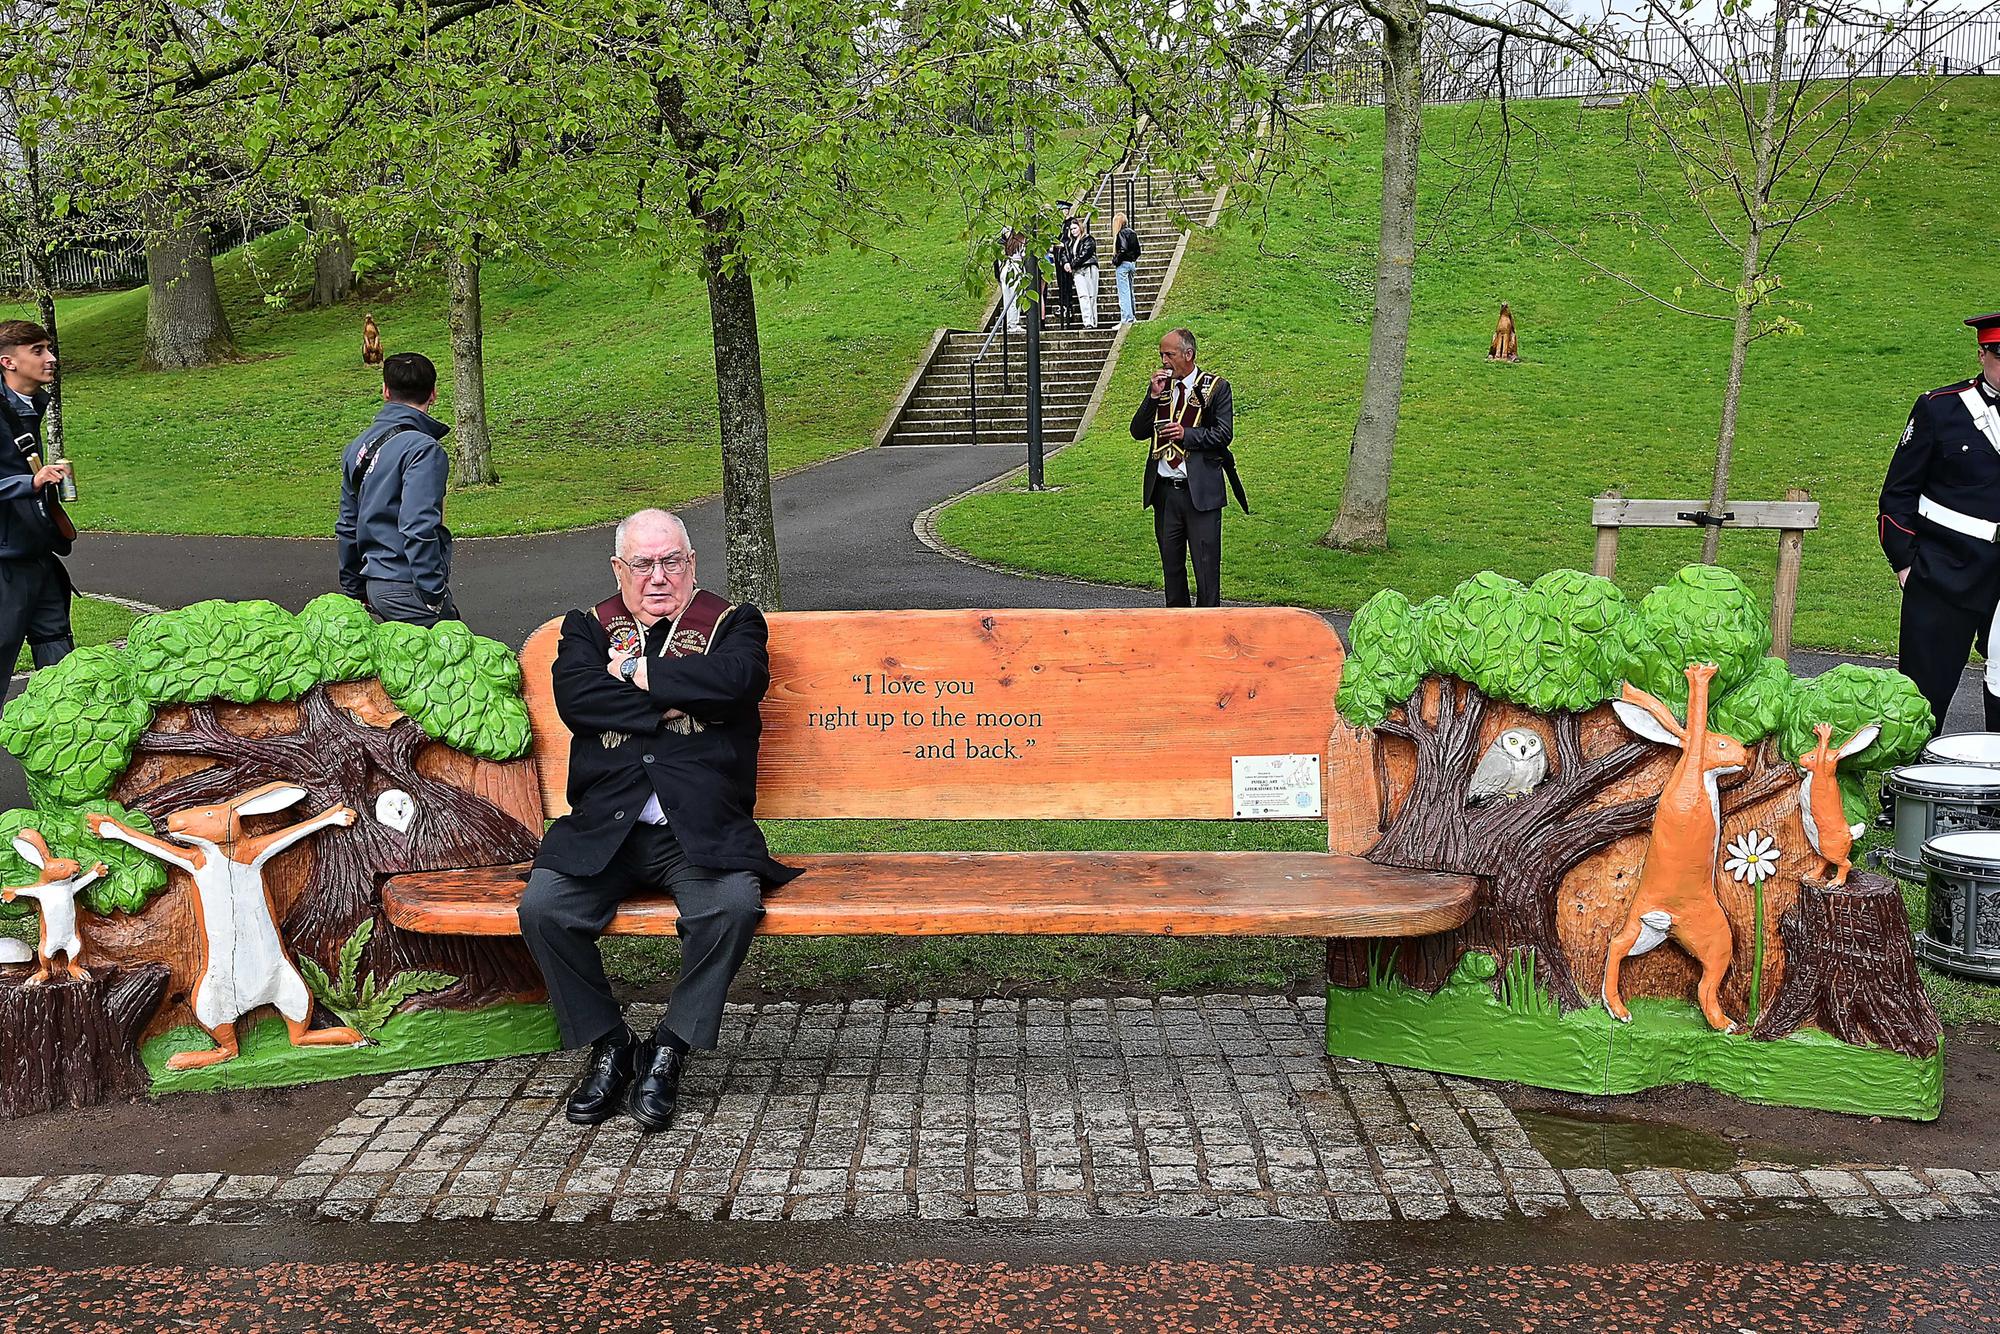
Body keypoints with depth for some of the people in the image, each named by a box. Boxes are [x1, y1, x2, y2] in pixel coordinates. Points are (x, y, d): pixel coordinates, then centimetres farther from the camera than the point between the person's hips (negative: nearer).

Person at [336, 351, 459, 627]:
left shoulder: (357, 447, 13)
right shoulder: (423, 449, -15)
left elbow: (347, 526, 18)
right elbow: (418, 528, -23)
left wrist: (353, 589, 25)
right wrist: (435, 596, -18)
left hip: (374, 585, 8)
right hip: (408, 587, -8)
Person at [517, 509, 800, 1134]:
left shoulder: (732, 623, 13)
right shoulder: (589, 627, 17)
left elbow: (741, 678, -11)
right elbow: (574, 696, -4)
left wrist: (637, 671, -4)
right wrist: (672, 707, -8)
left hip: (702, 829, -1)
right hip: (604, 827, 2)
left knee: (734, 903, -31)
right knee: (542, 906, -23)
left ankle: (669, 1049, -9)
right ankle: (607, 1044, 0)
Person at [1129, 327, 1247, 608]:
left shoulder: (1215, 387, -2)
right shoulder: (1159, 387, 10)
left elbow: (1224, 434, -7)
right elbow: (1137, 432, 5)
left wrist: (1187, 434, -16)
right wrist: (1154, 396, -6)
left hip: (1200, 490, -5)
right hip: (1164, 490, 5)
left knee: (1206, 563, -3)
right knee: (1171, 563, 12)